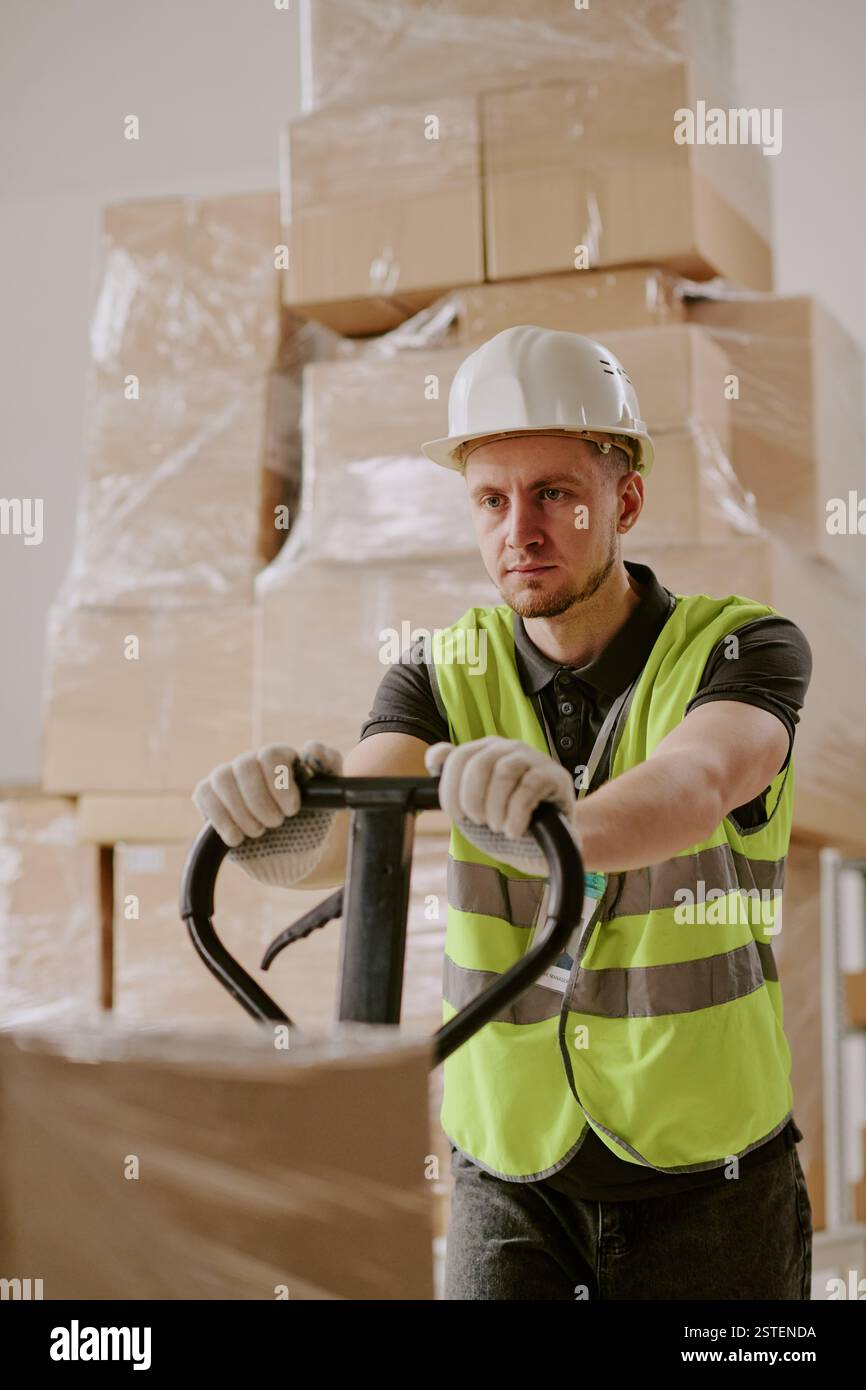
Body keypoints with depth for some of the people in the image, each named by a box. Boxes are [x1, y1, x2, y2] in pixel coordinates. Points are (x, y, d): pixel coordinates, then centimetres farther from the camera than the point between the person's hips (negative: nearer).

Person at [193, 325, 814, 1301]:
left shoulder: (741, 647, -11)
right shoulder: (447, 673, -3)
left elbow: (694, 781, -33)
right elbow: (354, 822, -21)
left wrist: (565, 825, -55)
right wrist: (288, 826, -45)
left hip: (709, 1186, -1)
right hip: (509, 1180, 2)